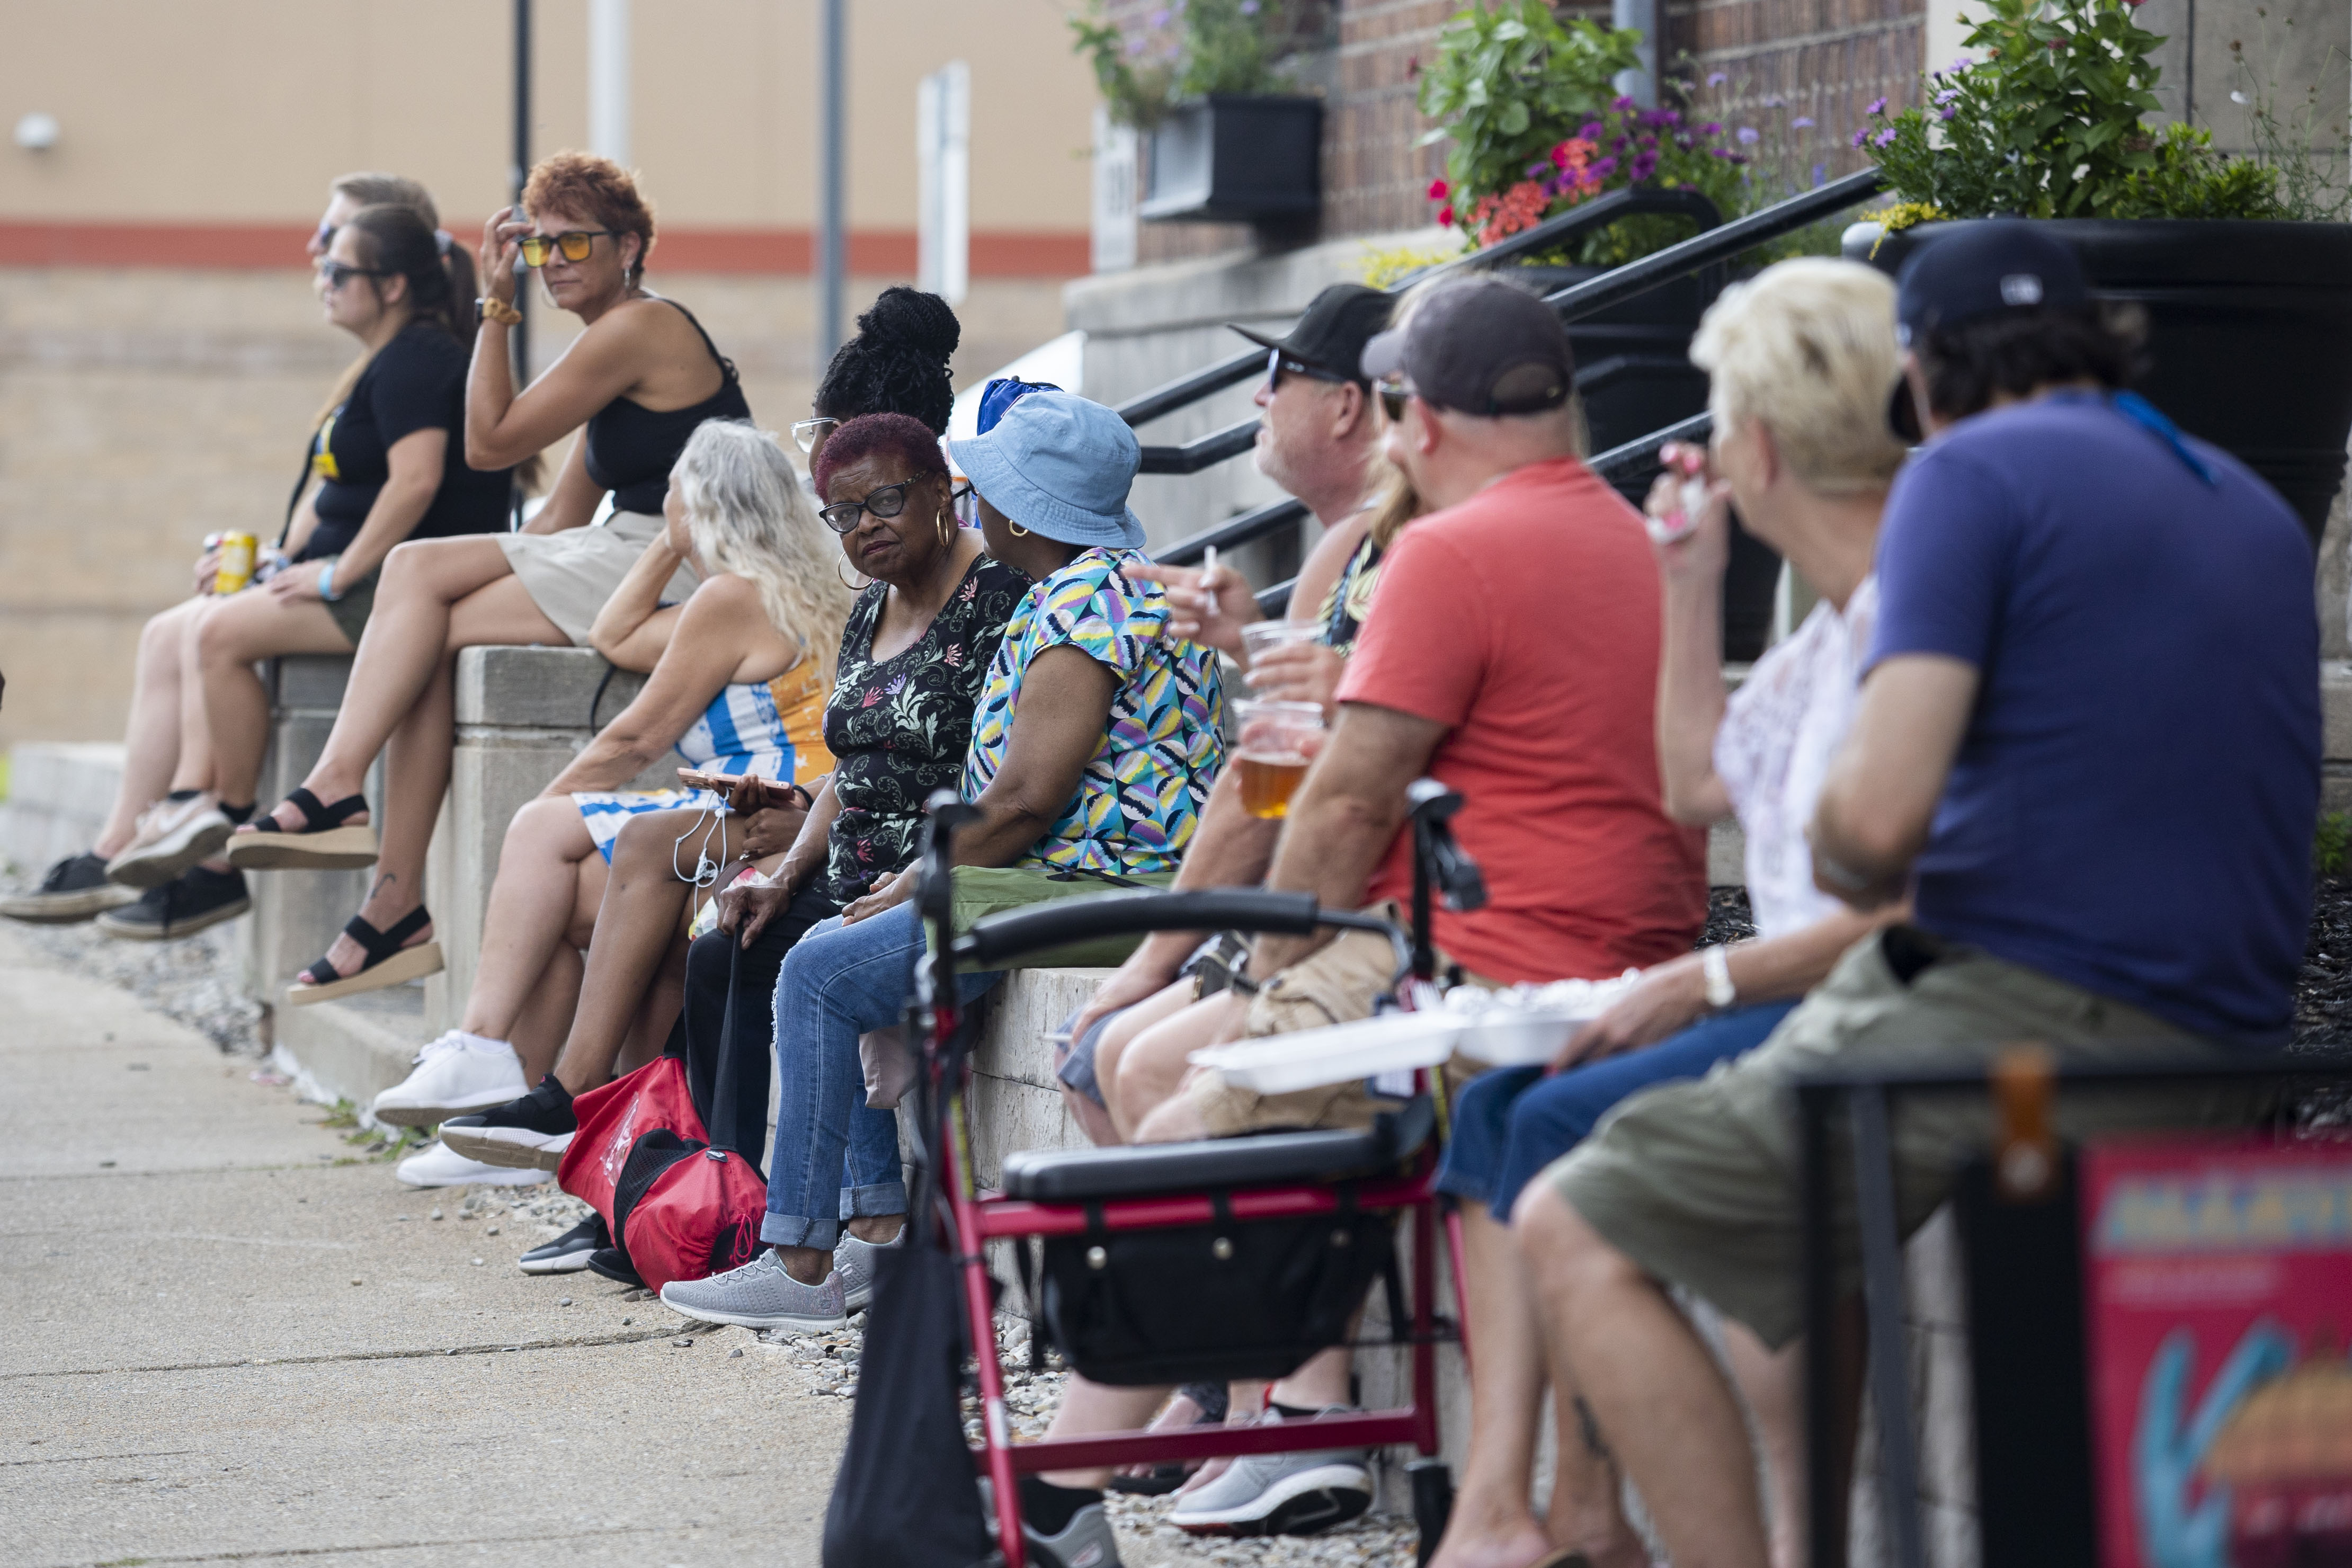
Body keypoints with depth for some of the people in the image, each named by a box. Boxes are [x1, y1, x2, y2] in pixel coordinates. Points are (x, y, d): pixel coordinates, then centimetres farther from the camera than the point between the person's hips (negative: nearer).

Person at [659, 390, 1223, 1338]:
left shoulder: (1083, 605, -17)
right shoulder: (1102, 585, 18)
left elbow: (1026, 800, -23)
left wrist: (913, 888, -11)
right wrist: (924, 874, 12)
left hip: (1088, 895, -11)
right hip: (1057, 880, 11)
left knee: (822, 974, -12)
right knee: (839, 953, 15)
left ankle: (801, 1267, -10)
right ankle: (884, 1231, 9)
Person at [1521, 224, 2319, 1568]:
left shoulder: (1976, 473, -5)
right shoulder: (2256, 508, 18)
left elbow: (1878, 815, -16)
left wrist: (1849, 868, 6)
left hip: (2029, 1023, -9)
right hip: (2223, 1057, 9)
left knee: (1574, 1233, -4)